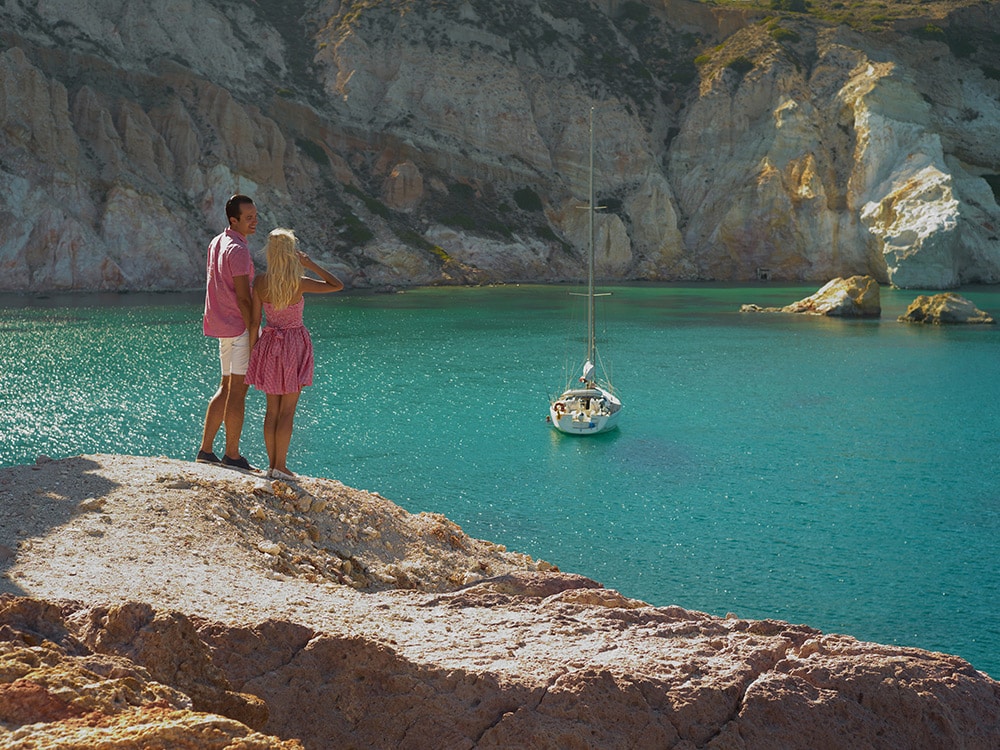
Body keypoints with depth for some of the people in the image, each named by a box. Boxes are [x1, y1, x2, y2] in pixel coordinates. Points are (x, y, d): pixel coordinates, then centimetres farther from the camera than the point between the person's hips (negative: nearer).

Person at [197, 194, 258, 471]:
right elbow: (243, 297, -19)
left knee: (226, 388, 16)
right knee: (238, 390, -3)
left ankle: (206, 450, 17)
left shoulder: (216, 243, 13)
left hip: (222, 324, 10)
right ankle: (232, 455, 3)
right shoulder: (237, 250, -16)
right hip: (239, 326, -10)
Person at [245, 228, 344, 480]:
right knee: (287, 410, 2)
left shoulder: (260, 282, -7)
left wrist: (254, 349, 10)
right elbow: (337, 285, -7)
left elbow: (254, 322, -2)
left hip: (269, 344, 4)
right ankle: (280, 466, 3)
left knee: (272, 409, 11)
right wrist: (310, 264, -8)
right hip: (294, 344, -4)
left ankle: (272, 464, 14)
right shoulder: (299, 284, -16)